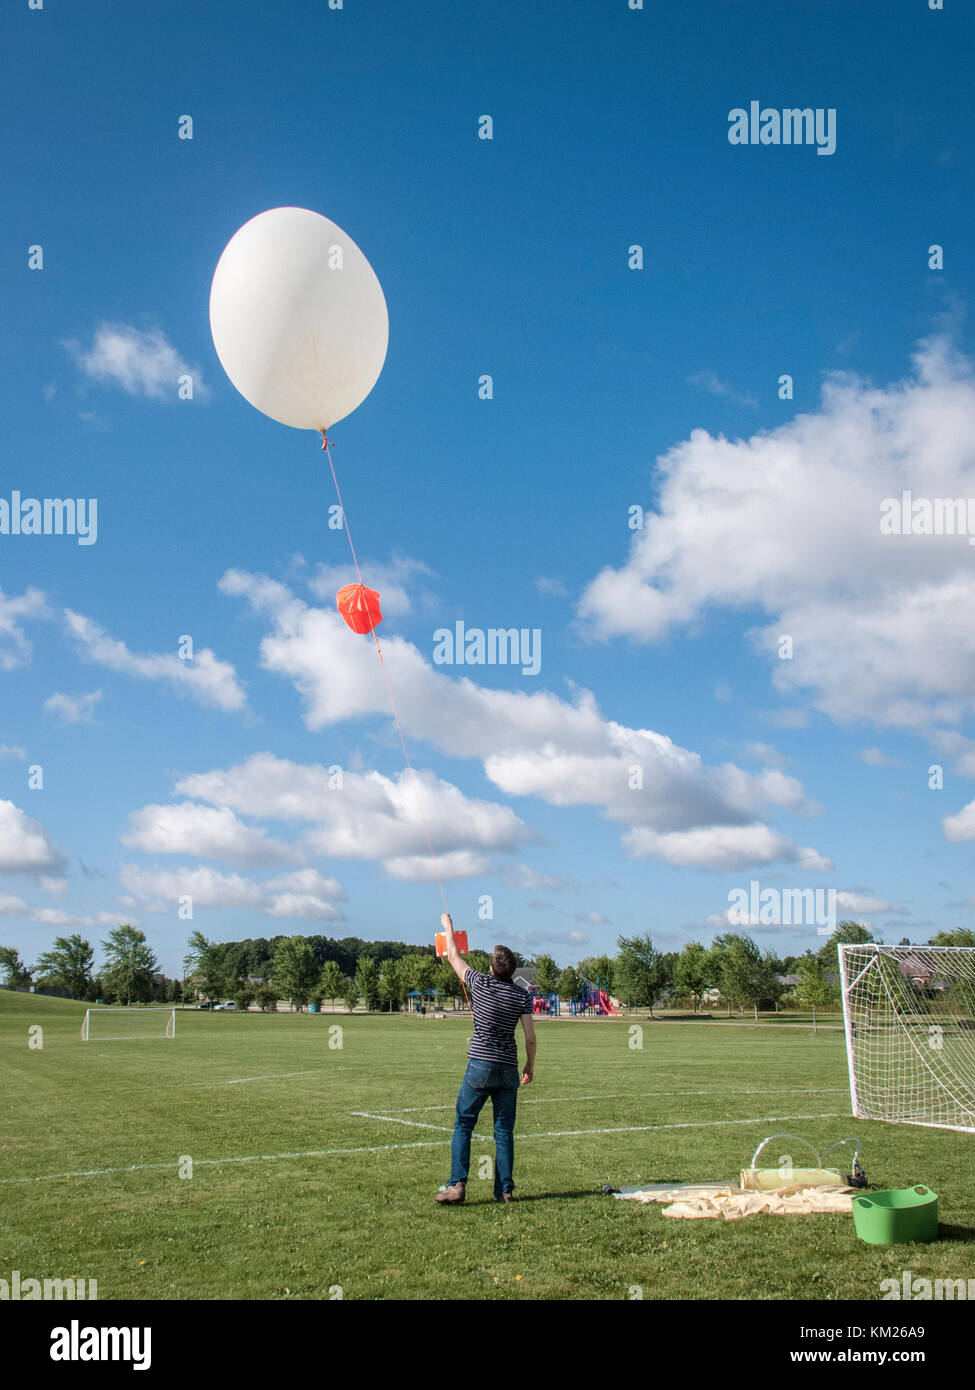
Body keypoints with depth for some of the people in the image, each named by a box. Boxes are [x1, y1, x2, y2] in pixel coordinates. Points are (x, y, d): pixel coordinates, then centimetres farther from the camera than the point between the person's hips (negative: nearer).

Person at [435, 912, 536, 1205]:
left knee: (463, 1125, 4)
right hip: (508, 1069, 2)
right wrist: (530, 1066, 15)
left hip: (480, 1065, -2)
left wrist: (448, 927, 24)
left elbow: (454, 957, 10)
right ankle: (505, 1190, 8)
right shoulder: (522, 996, 0)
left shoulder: (481, 984, -5)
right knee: (504, 1130, 8)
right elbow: (530, 1038, 0)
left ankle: (457, 1184, -4)